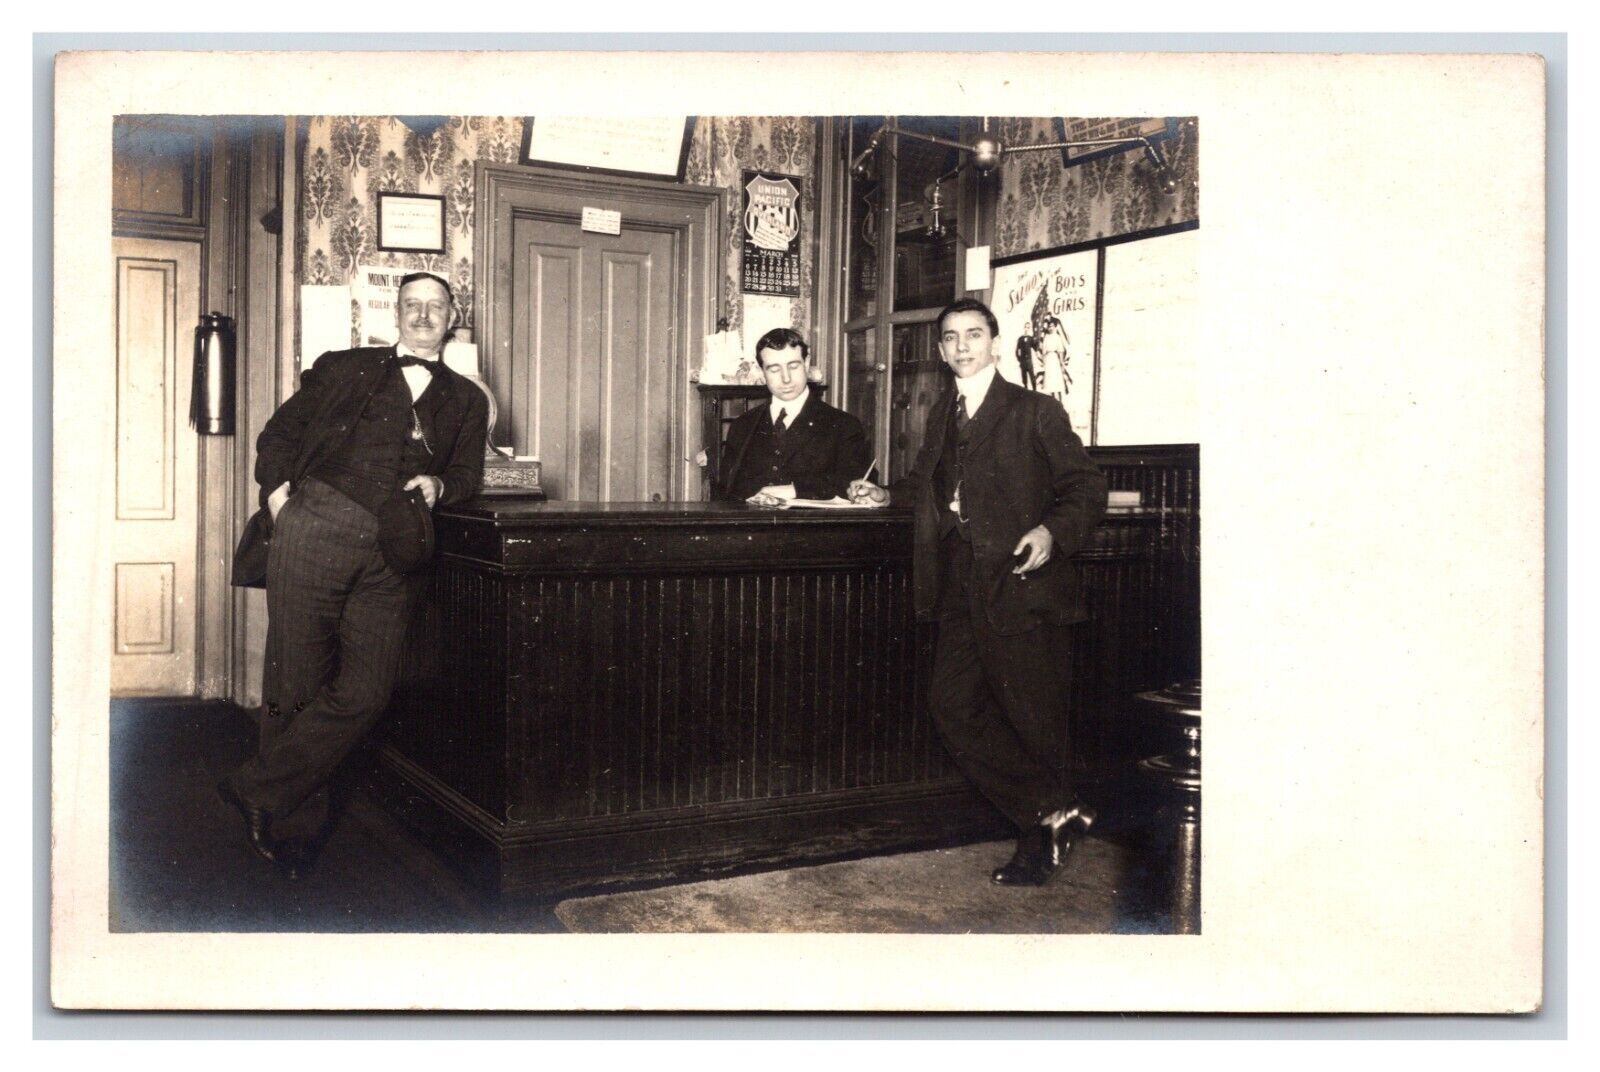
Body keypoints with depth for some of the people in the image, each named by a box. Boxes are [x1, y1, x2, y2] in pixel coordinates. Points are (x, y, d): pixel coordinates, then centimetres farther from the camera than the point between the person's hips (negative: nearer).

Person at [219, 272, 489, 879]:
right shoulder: (342, 369, 19)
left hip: (391, 554, 2)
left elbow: (469, 474, 20)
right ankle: (295, 828, 8)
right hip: (315, 527, -1)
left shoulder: (466, 400, 23)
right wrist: (280, 497, 3)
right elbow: (279, 434, 19)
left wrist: (438, 484, -2)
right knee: (296, 680, -3)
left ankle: (258, 791, 3)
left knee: (364, 691, -9)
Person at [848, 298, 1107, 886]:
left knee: (1032, 718, -2)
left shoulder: (1035, 411, 0)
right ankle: (1054, 814, 11)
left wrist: (1052, 531, -19)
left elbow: (1086, 486, -3)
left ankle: (1039, 841, 19)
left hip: (1020, 582, -6)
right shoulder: (941, 416, 18)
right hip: (962, 589, 6)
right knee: (953, 705, 0)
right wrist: (887, 494, 17)